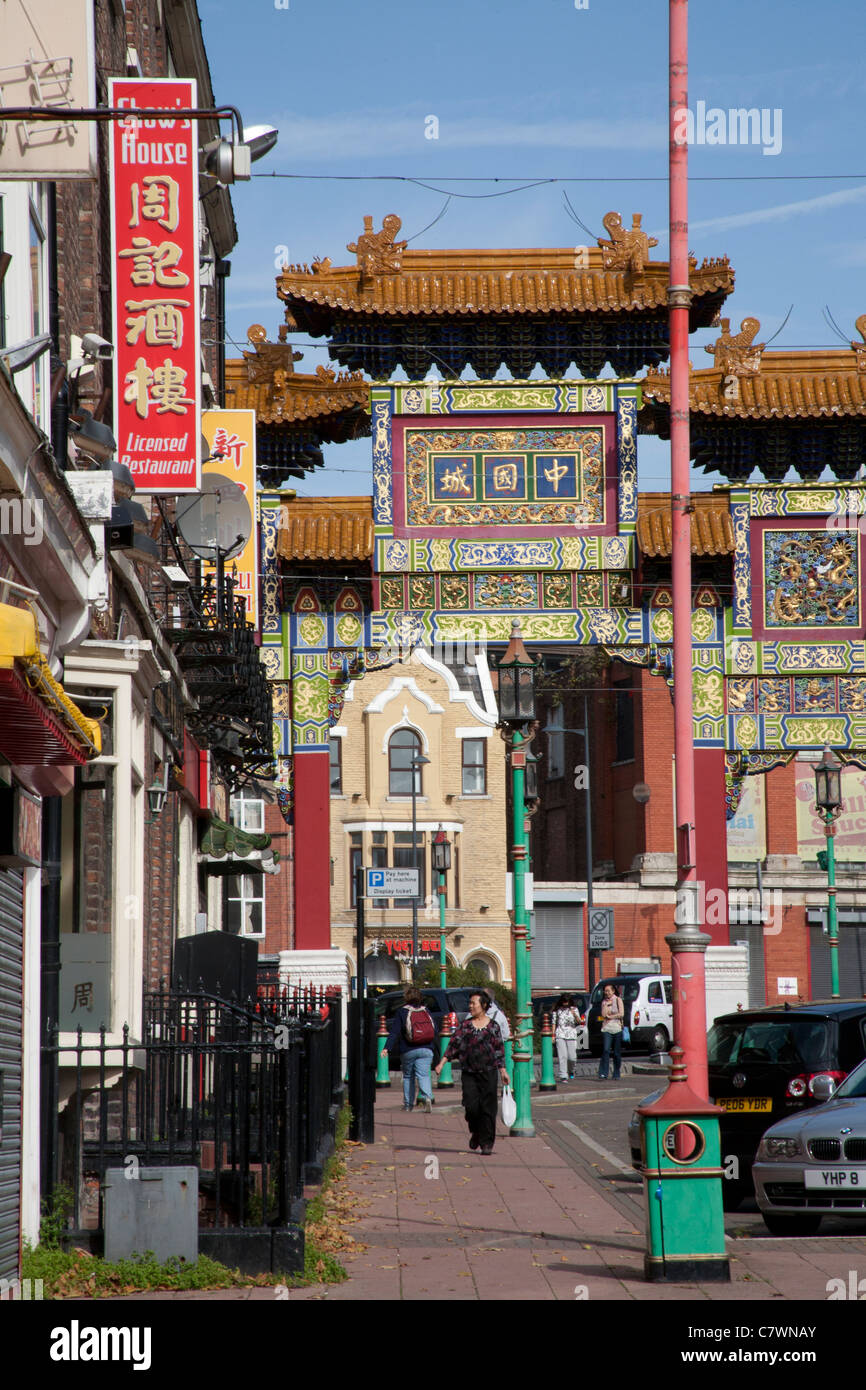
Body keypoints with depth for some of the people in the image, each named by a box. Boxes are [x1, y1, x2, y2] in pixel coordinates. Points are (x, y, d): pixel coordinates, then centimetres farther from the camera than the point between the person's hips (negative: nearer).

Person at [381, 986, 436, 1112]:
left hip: (408, 1051, -1)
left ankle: (408, 1104, 17)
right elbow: (434, 1031, 12)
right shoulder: (426, 1011, 8)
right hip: (426, 1050, 1)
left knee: (408, 1076, 13)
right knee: (423, 1075, -5)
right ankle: (426, 1096, -31)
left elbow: (394, 1032, -10)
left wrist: (387, 1048, -14)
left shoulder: (402, 1012, -2)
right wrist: (432, 1047, 25)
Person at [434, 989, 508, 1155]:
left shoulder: (492, 1026, 5)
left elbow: (499, 1049, 8)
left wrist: (503, 1071, 4)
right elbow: (454, 1045, 5)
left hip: (489, 1072, -1)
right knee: (471, 1105, -10)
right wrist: (442, 1063, -3)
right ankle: (475, 1132, 17)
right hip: (469, 1073, 1)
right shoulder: (465, 1025, 7)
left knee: (487, 1107, -4)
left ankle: (486, 1143, 3)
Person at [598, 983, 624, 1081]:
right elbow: (603, 1014, 0)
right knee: (606, 1050, -14)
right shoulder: (604, 1001, 12)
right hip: (606, 1029, 1)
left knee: (617, 1053, 2)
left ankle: (616, 1075, 11)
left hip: (617, 1028, -1)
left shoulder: (618, 1000, 4)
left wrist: (610, 1016, -3)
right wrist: (607, 1004, -4)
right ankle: (603, 1074, -17)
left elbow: (621, 1014, -5)